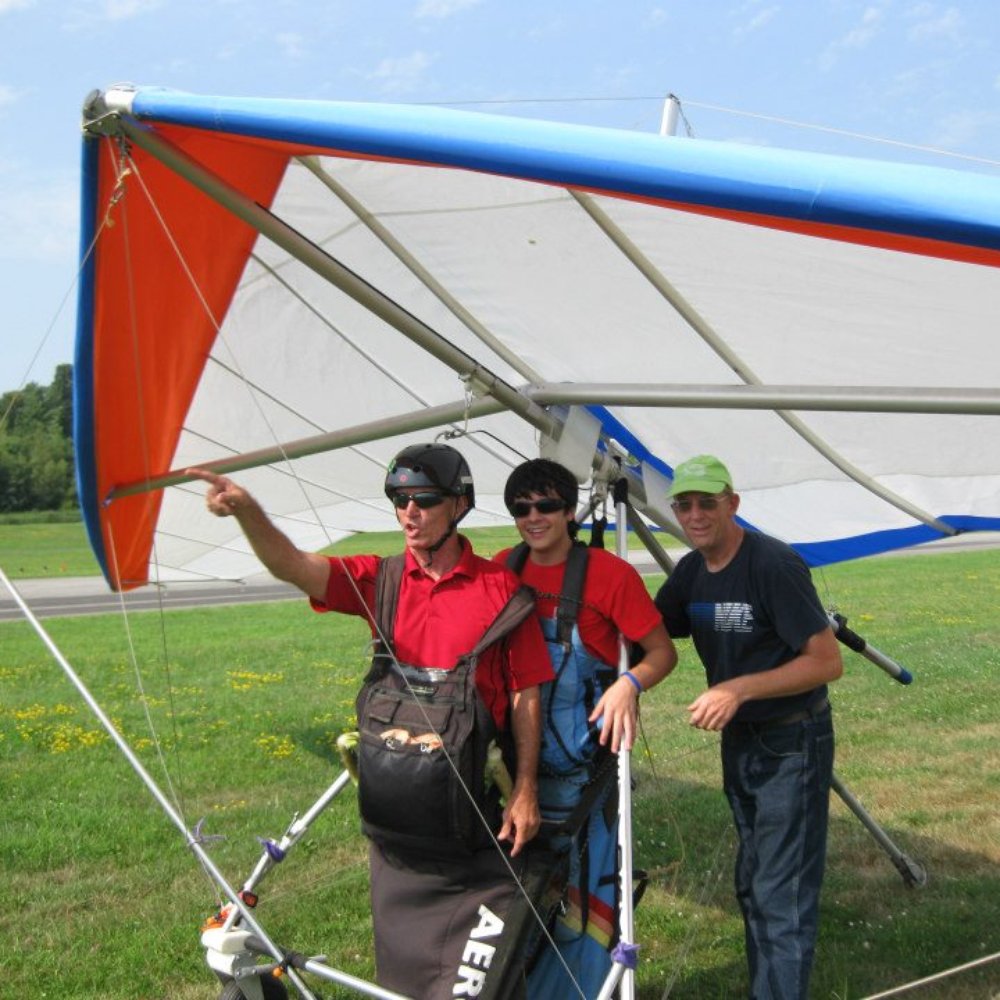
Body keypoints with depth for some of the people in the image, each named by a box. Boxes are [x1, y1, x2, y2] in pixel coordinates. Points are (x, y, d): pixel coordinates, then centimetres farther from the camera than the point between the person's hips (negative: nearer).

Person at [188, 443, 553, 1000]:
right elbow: (291, 564, -15)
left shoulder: (500, 587, -5)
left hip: (479, 803, -3)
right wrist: (247, 509, -34)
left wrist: (526, 789, -7)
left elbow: (526, 693, -3)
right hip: (396, 803, 3)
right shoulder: (378, 580, 2)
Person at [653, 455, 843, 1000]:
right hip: (738, 740, 8)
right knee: (751, 885, 18)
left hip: (791, 744, -8)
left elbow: (827, 661, -21)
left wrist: (739, 689, -26)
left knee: (782, 895, -6)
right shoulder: (689, 572, 2)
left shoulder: (775, 564, -21)